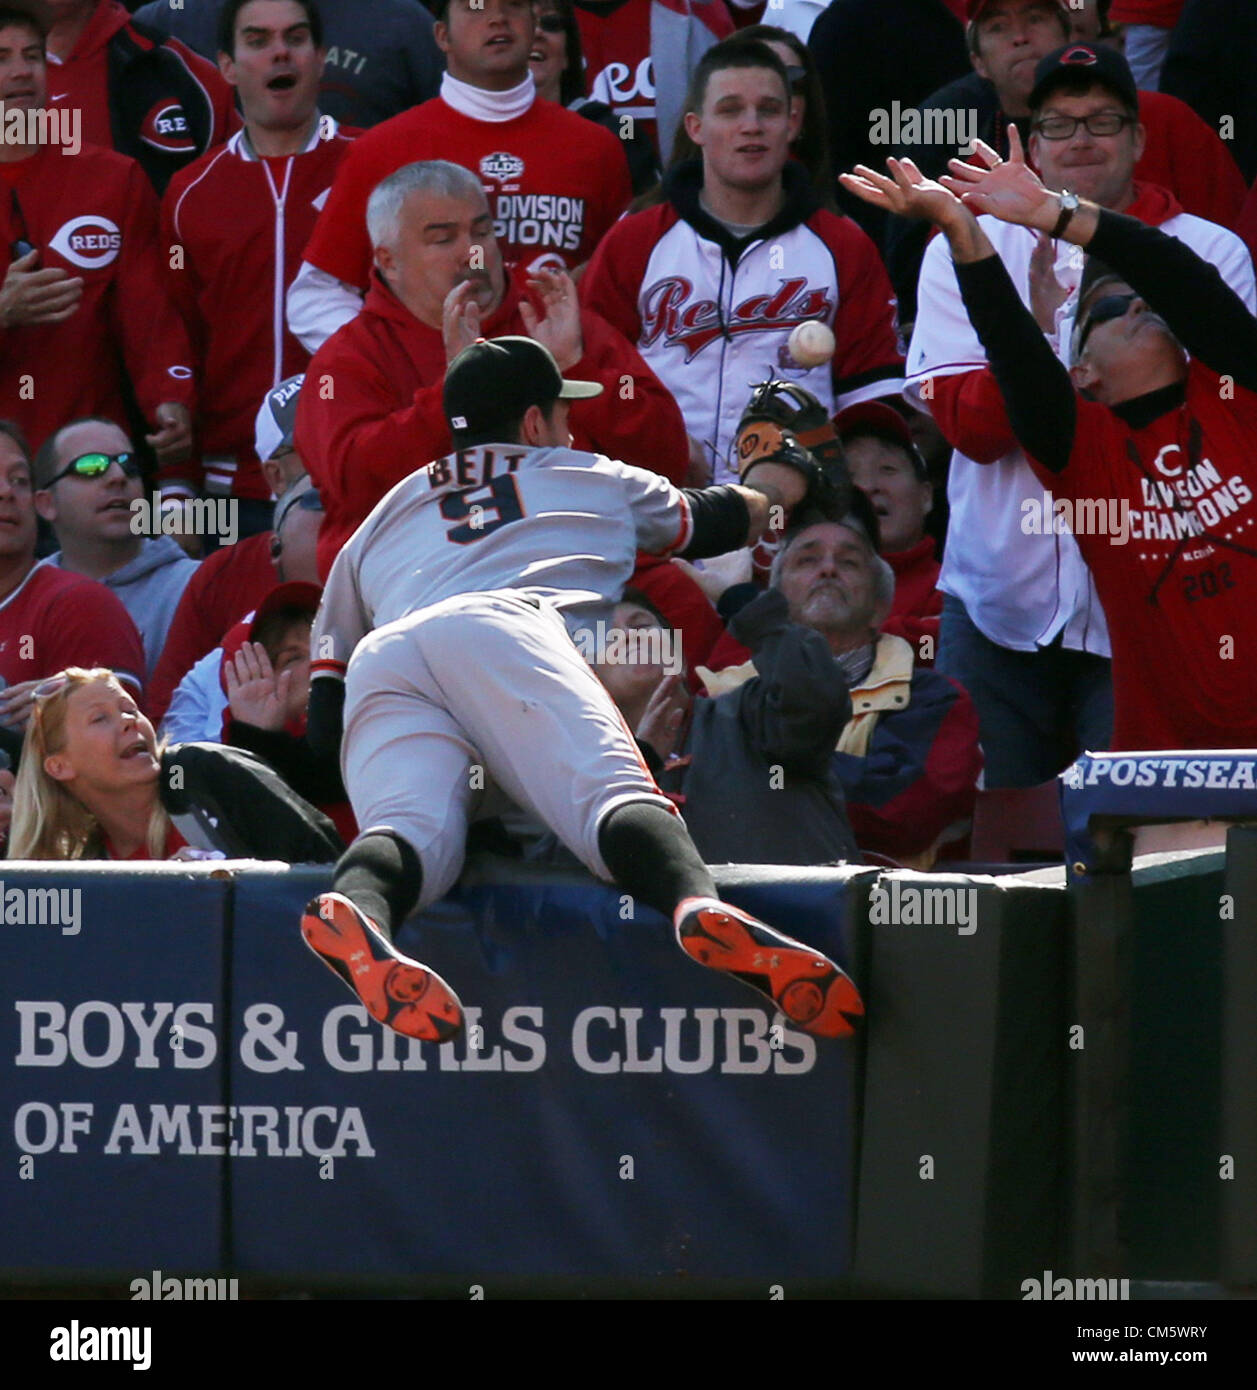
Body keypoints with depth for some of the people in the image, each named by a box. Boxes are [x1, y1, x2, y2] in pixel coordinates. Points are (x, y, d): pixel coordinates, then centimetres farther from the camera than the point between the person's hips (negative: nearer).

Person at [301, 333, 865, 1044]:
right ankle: (699, 909, -55)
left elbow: (323, 720, 35)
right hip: (502, 628, -2)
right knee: (614, 789, -23)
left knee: (413, 826, -23)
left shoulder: (382, 518, 40)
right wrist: (778, 485, 76)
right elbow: (719, 518, 56)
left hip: (377, 664, 2)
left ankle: (358, 912, -59)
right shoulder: (596, 480, 37)